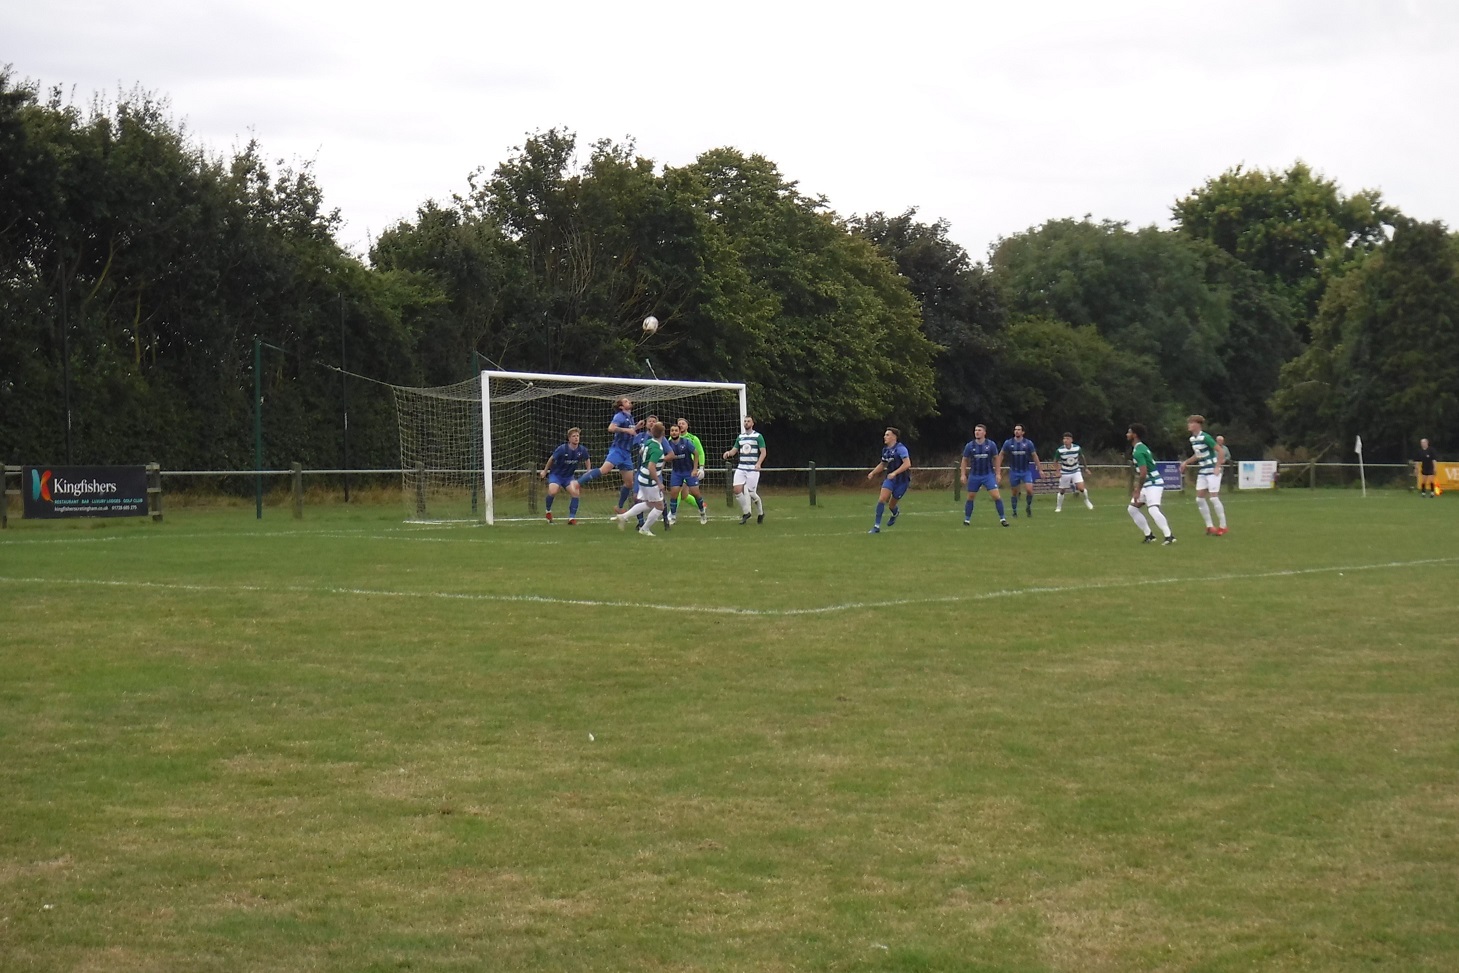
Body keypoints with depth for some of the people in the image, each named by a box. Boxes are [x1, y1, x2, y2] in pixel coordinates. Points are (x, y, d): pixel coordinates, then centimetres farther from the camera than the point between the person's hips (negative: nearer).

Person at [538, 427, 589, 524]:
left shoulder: (582, 450, -11)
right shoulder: (562, 449, -20)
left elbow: (586, 461, 12)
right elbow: (552, 459, -3)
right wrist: (545, 471, 8)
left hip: (569, 476, 3)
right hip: (556, 474, -3)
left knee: (576, 493, -20)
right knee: (552, 491, -27)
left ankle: (572, 518, -10)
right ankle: (548, 511, 3)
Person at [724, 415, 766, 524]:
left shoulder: (758, 436, -1)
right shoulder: (740, 437, 14)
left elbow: (763, 452, -5)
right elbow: (734, 450, 16)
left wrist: (759, 463, -21)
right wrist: (729, 452, -8)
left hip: (753, 469, -5)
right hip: (741, 468, 5)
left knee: (751, 493, -7)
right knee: (737, 490, -10)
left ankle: (761, 513, 18)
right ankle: (746, 512, 6)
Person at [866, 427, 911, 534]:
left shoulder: (900, 449, -18)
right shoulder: (885, 449, 6)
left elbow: (907, 464, -28)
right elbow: (883, 464, 22)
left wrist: (894, 473, -32)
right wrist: (873, 473, 10)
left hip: (902, 480, -6)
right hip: (890, 478, 6)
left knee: (892, 505, 5)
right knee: (882, 499, -13)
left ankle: (895, 513, 44)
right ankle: (877, 526, -9)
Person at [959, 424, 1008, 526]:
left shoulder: (991, 444, -5)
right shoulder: (970, 446, -4)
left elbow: (996, 459, 5)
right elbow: (965, 460, 6)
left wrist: (997, 473, 1)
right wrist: (963, 474, 0)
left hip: (989, 475, -1)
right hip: (974, 475, 1)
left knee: (996, 496, -11)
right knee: (970, 497, 6)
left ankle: (1002, 518, -2)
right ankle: (967, 519, 20)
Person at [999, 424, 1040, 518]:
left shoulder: (1028, 443, -2)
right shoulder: (1008, 443, -2)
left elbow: (1034, 456, 5)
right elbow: (1001, 455, 7)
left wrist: (1039, 469, 4)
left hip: (1026, 471, -1)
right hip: (1014, 471, 1)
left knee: (1029, 490, -15)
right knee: (1014, 493, 5)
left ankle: (1028, 506, 9)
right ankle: (1014, 511, 20)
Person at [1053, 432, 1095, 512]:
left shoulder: (1077, 448, -12)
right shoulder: (1059, 450, -16)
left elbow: (1082, 457, 7)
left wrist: (1086, 467, 15)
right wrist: (1058, 472, -12)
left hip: (1076, 471, 0)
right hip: (1065, 473, 0)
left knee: (1081, 488, -13)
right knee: (1062, 491, 4)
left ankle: (1086, 500, 16)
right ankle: (1058, 507, 23)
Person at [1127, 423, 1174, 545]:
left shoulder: (1138, 451, -19)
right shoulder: (1141, 448, 13)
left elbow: (1143, 473, -26)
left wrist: (1138, 491, -20)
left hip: (1153, 484, -11)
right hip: (1148, 484, 11)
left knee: (1153, 510, -26)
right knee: (1132, 508, 11)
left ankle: (1169, 536, -26)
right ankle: (1149, 535, 14)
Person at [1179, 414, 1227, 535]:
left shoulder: (1205, 437, -19)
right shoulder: (1192, 439, 7)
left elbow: (1220, 451, -18)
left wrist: (1217, 467, -20)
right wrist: (1186, 462, 17)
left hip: (1212, 471, -9)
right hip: (1202, 471, 9)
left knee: (1213, 498, -10)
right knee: (1199, 499, 4)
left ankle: (1223, 526, 0)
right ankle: (1209, 526, 13)